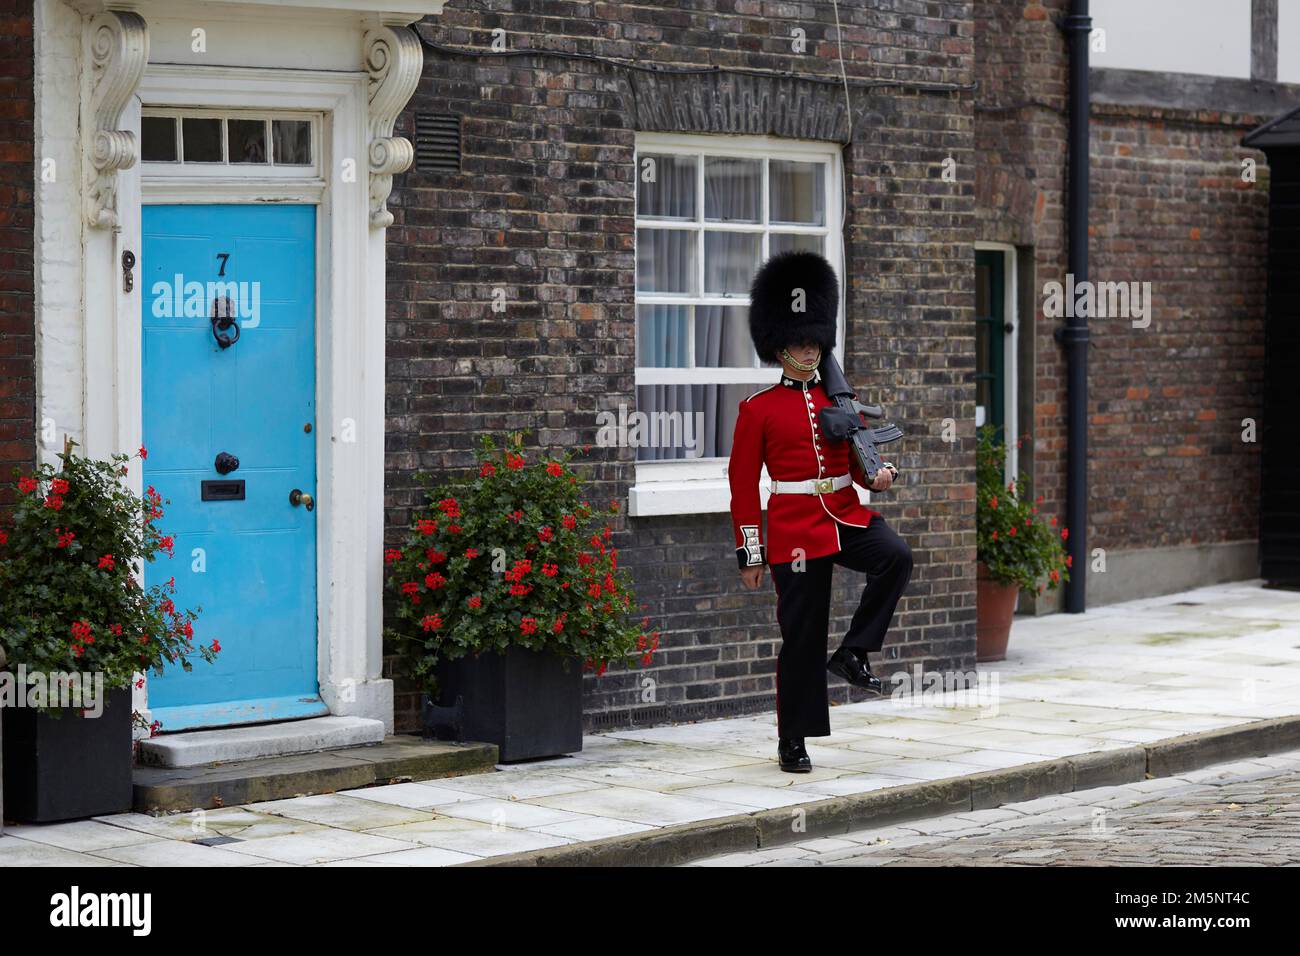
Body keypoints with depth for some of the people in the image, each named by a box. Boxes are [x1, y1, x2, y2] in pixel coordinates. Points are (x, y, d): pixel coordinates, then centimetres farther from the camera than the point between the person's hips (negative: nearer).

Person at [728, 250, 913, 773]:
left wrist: (879, 473, -8)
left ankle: (853, 653, -11)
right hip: (795, 529, -4)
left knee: (897, 557, -27)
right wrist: (750, 554, -5)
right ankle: (793, 743, 12)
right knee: (802, 636, -1)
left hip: (847, 516, 4)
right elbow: (743, 482, -2)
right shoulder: (759, 408, -2)